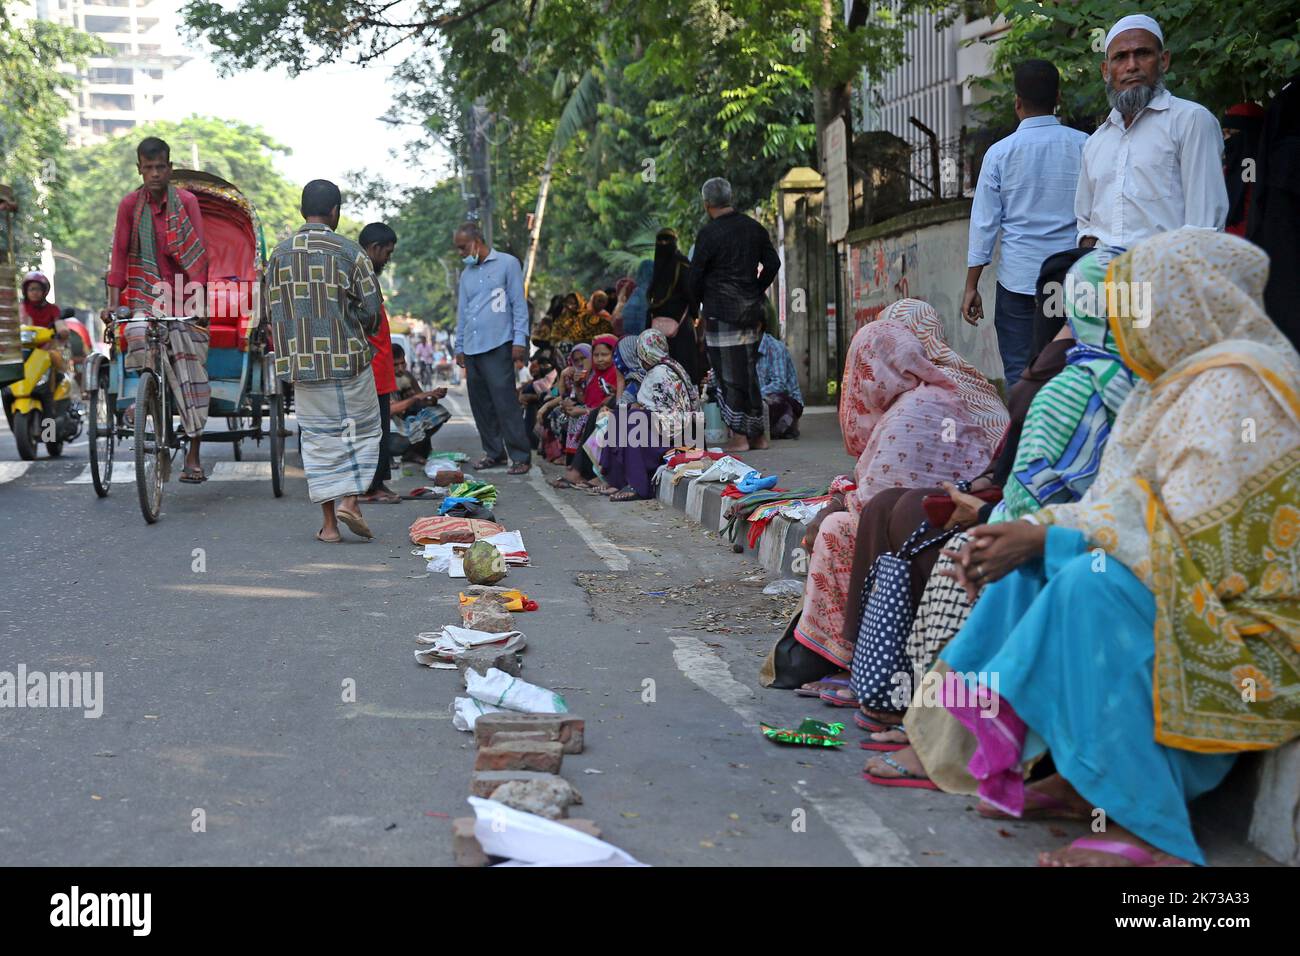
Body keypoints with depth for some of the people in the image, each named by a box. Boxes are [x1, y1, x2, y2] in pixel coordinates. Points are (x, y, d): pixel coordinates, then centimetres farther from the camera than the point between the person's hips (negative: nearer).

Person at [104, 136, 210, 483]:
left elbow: (199, 254, -7)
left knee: (191, 374, -2)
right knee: (136, 334, -30)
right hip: (147, 293, 1)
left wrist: (198, 298, -16)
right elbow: (119, 255, 3)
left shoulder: (186, 201, -3)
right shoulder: (130, 204, 2)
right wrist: (113, 303, -3)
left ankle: (193, 455, 4)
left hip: (184, 297, -1)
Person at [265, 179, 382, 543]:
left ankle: (328, 522, 7)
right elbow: (371, 310, -7)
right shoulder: (350, 252, -7)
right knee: (362, 430, 12)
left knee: (318, 437, 8)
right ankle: (349, 499, -4)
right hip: (349, 360, -3)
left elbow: (271, 310, 6)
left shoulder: (280, 255, 4)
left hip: (301, 364, 3)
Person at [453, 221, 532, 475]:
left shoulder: (507, 264, 2)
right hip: (471, 349, 6)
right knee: (480, 405, 6)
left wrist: (519, 339, -9)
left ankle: (520, 456, -7)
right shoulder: (467, 274, 19)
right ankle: (493, 453, 16)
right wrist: (459, 347, 18)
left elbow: (519, 304, -2)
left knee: (505, 403, -11)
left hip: (498, 347, -6)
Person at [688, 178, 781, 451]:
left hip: (721, 313, -6)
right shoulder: (754, 228, 8)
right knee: (749, 372, 13)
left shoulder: (708, 234, -11)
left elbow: (696, 275, -8)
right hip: (751, 311, 6)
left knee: (729, 375, -1)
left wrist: (701, 302, 9)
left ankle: (739, 437, 0)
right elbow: (772, 263, 11)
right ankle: (758, 434, 17)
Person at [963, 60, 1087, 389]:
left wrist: (971, 287, 5)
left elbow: (984, 222, 0)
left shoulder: (1000, 152, -1)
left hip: (1018, 276, -1)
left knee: (1019, 374, 4)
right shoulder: (1083, 145, 2)